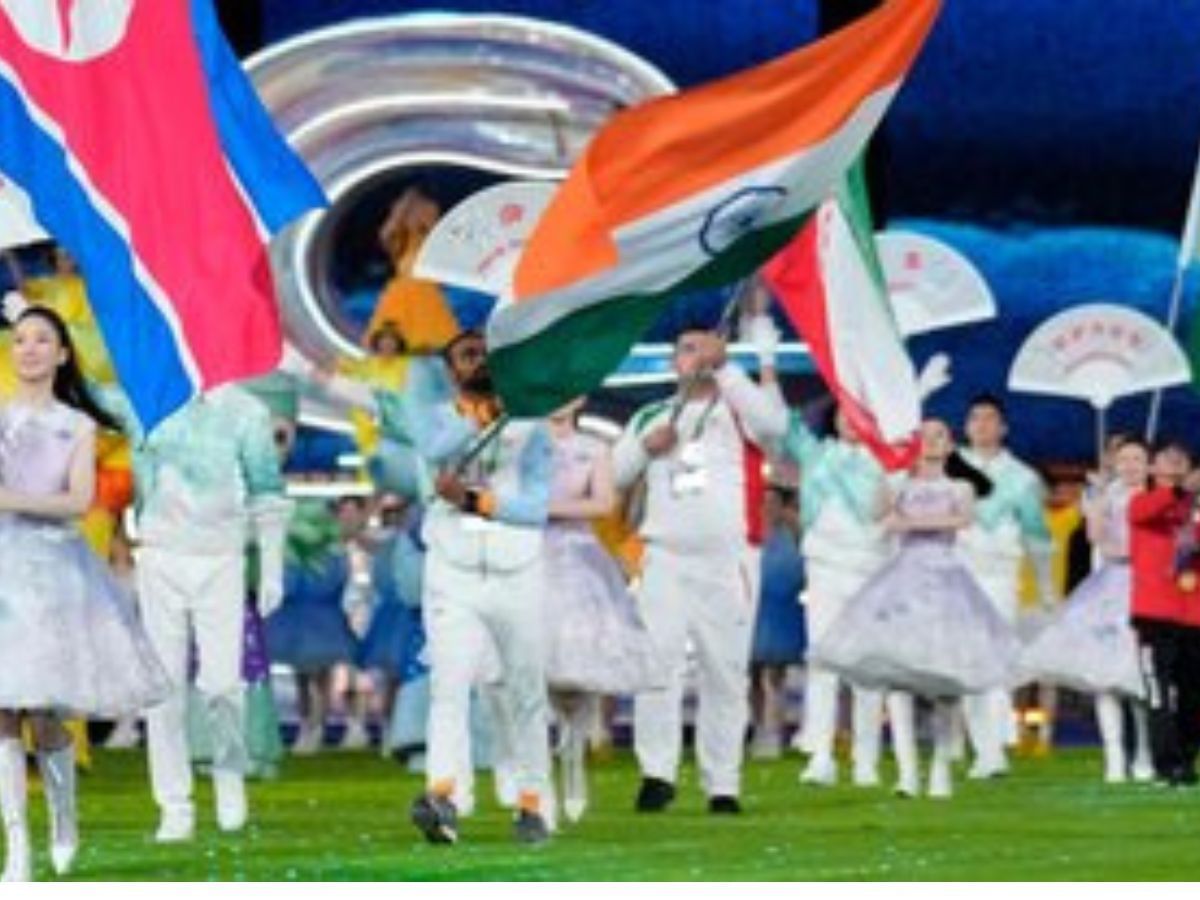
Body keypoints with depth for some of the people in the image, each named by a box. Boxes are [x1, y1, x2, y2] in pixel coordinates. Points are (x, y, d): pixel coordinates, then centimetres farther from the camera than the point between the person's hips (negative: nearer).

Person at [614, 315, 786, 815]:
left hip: (729, 557, -1)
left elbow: (774, 423, -13)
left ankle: (723, 785, 4)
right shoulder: (651, 417, 18)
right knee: (658, 657, -13)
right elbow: (613, 474, 16)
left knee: (726, 669, 1)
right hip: (666, 554, 1)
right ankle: (656, 772, -16)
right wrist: (645, 446, -3)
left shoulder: (738, 410, 9)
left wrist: (724, 367, -13)